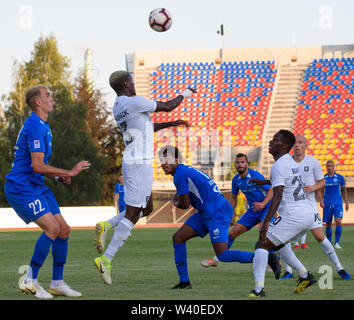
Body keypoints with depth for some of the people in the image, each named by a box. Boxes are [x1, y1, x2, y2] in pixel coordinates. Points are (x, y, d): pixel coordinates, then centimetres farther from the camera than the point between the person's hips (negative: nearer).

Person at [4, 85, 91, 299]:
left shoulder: (43, 126, 16)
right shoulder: (35, 126, -18)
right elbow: (37, 166, -24)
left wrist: (58, 177, 10)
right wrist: (70, 172, -17)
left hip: (36, 186, 10)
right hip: (21, 187, -10)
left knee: (64, 229, 6)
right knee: (52, 227, -21)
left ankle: (57, 284, 13)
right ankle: (30, 281, -11)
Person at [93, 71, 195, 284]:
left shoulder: (117, 108, 15)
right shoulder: (135, 102, -14)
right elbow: (167, 106, -4)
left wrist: (171, 124, 31)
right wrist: (185, 94, 14)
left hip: (130, 161, 10)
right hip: (140, 163, -10)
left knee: (147, 209, 20)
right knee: (132, 215, -8)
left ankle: (107, 226, 7)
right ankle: (106, 259, -12)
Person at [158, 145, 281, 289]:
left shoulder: (180, 174, -12)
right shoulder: (186, 171, 18)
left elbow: (185, 204, -8)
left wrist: (175, 203, 11)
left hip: (218, 212, -11)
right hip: (206, 213, 11)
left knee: (222, 255, -16)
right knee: (177, 238, 6)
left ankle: (267, 258, -9)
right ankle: (184, 281, 10)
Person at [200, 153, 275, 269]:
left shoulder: (256, 176, -18)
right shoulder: (236, 180, 1)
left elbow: (271, 190, -17)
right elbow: (234, 198, 17)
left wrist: (263, 203, -33)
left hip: (266, 208, -6)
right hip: (252, 210, 6)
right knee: (233, 232, 3)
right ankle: (216, 259, 15)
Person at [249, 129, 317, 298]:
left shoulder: (278, 166, -12)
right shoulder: (291, 161, 16)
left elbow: (278, 195, -23)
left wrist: (266, 221, -28)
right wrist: (263, 182, 51)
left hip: (293, 216, -9)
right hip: (309, 214, 9)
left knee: (262, 245, -7)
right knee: (277, 242, 29)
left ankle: (258, 289, -20)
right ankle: (305, 276, 28)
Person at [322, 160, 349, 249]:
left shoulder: (340, 177, 1)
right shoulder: (323, 178, 2)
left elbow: (344, 191, 11)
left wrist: (346, 203, 10)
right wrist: (321, 201, -8)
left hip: (338, 204, -1)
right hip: (327, 204, 1)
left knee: (338, 222, -17)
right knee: (328, 224, 5)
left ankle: (337, 242, -12)